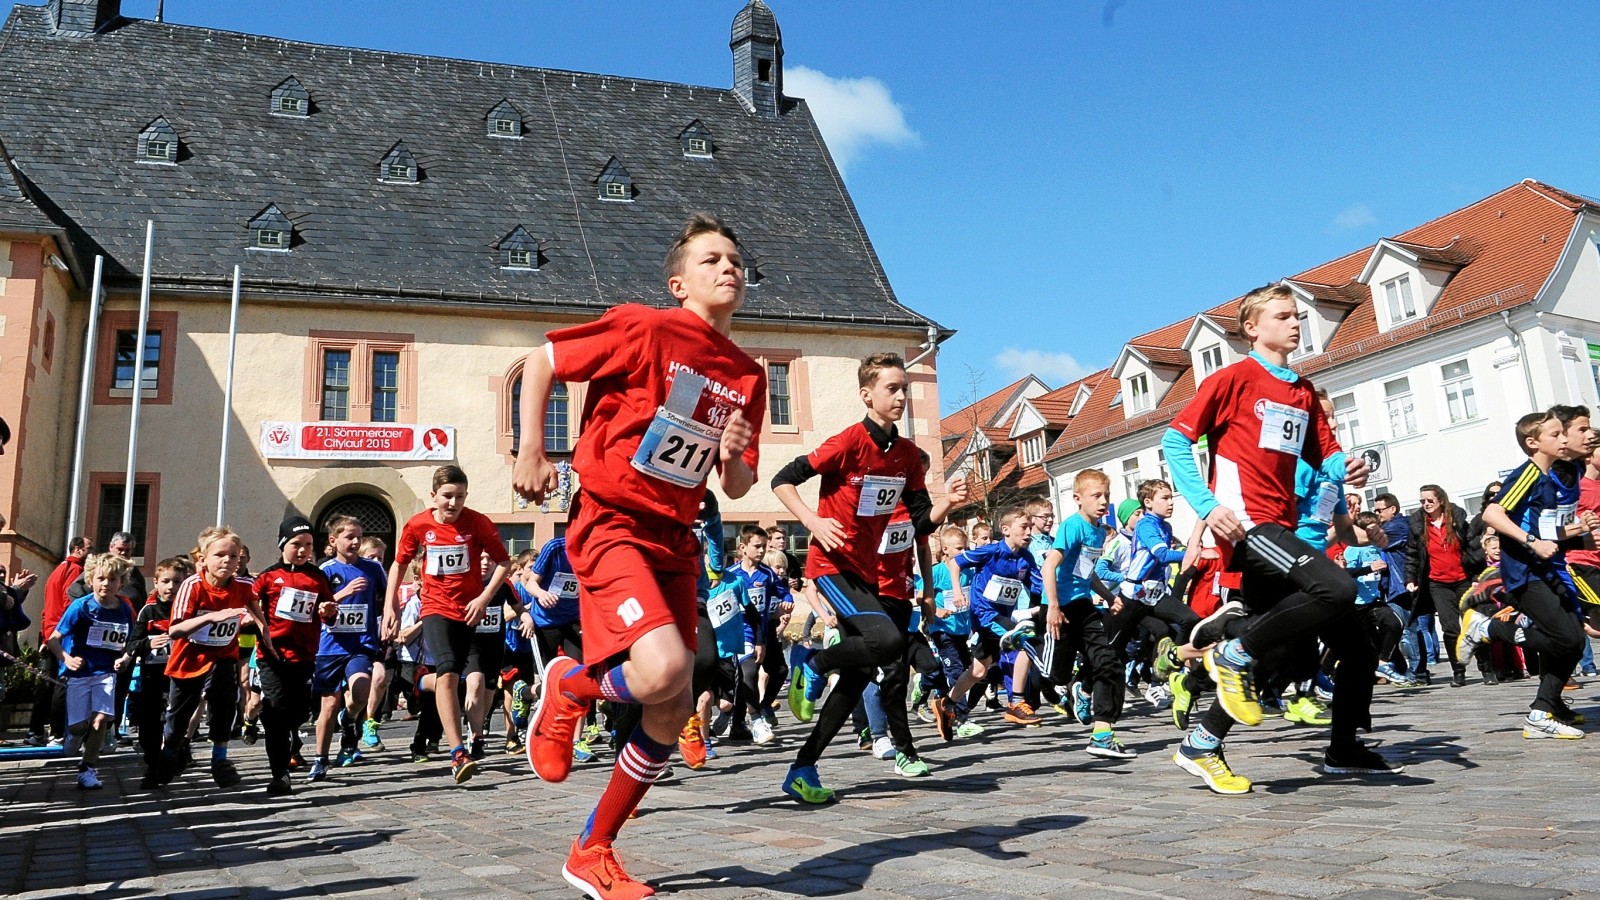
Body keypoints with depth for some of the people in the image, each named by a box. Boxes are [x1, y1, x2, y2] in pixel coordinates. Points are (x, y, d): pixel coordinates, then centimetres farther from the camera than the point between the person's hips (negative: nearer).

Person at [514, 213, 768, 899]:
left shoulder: (748, 377, 8)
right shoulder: (645, 328, -8)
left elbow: (737, 489, 14)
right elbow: (542, 361, 0)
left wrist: (735, 459, -8)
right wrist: (531, 454, -6)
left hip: (675, 540, 7)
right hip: (610, 525, -6)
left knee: (673, 712, 5)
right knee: (664, 670, -28)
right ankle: (568, 686, 8)